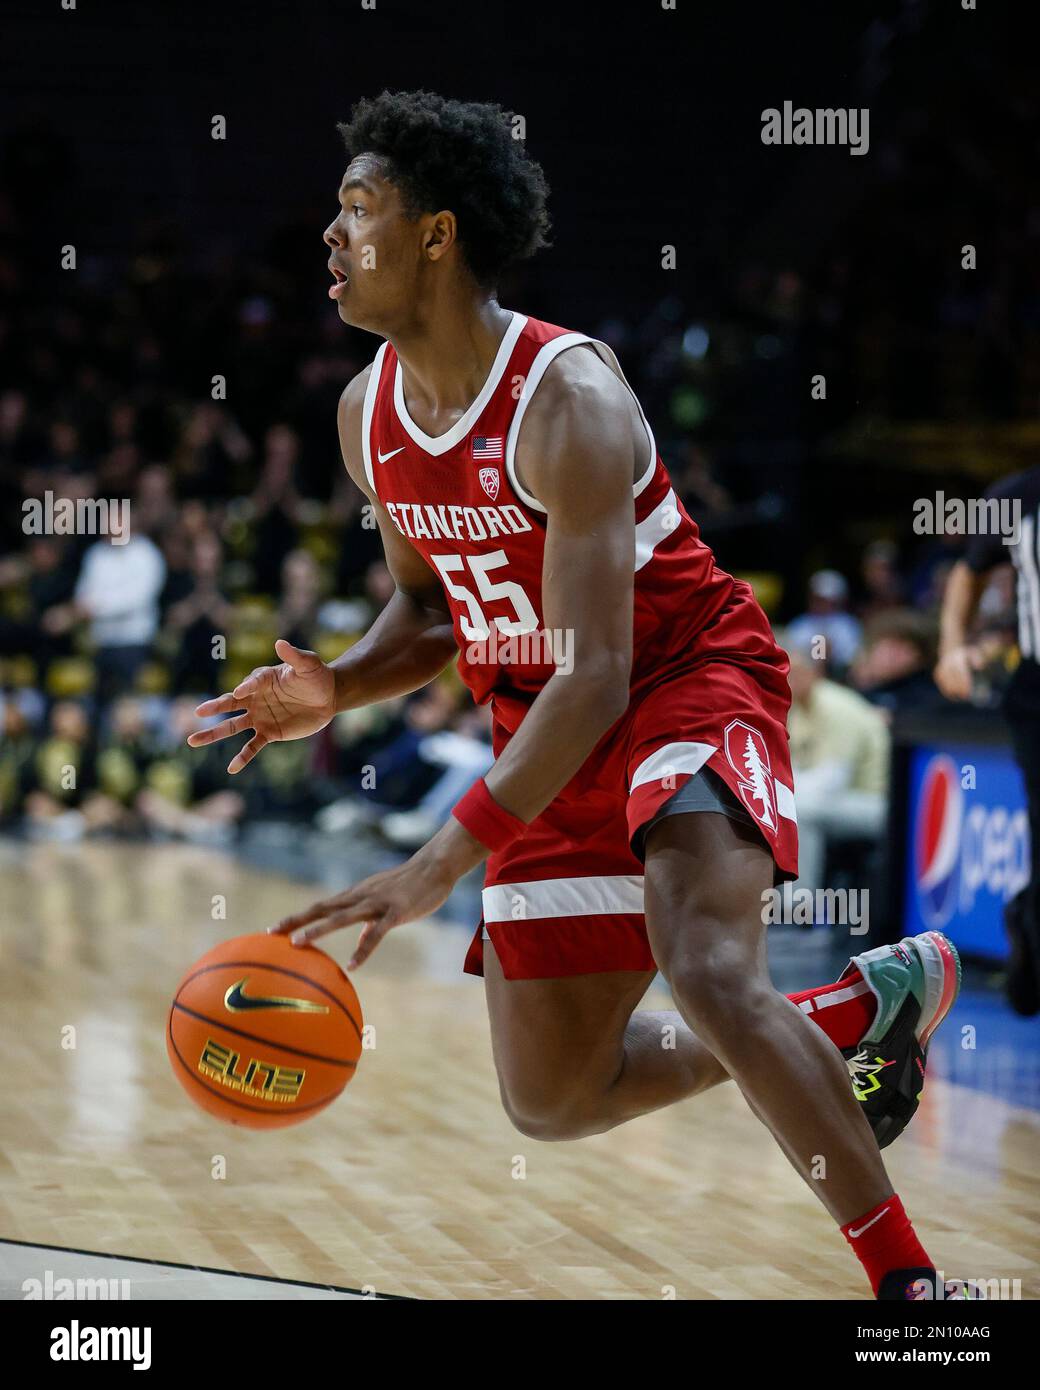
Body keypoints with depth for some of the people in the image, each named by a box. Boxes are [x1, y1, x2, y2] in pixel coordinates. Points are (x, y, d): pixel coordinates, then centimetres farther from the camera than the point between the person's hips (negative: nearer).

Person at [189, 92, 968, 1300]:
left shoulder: (569, 404, -25)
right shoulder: (369, 416, -2)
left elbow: (595, 673, -31)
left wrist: (443, 860, -39)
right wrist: (336, 689, -10)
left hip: (691, 683, -8)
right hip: (548, 730, 8)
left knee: (706, 976, -33)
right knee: (551, 1102, 8)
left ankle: (908, 1280, -22)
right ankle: (867, 1008, 26)